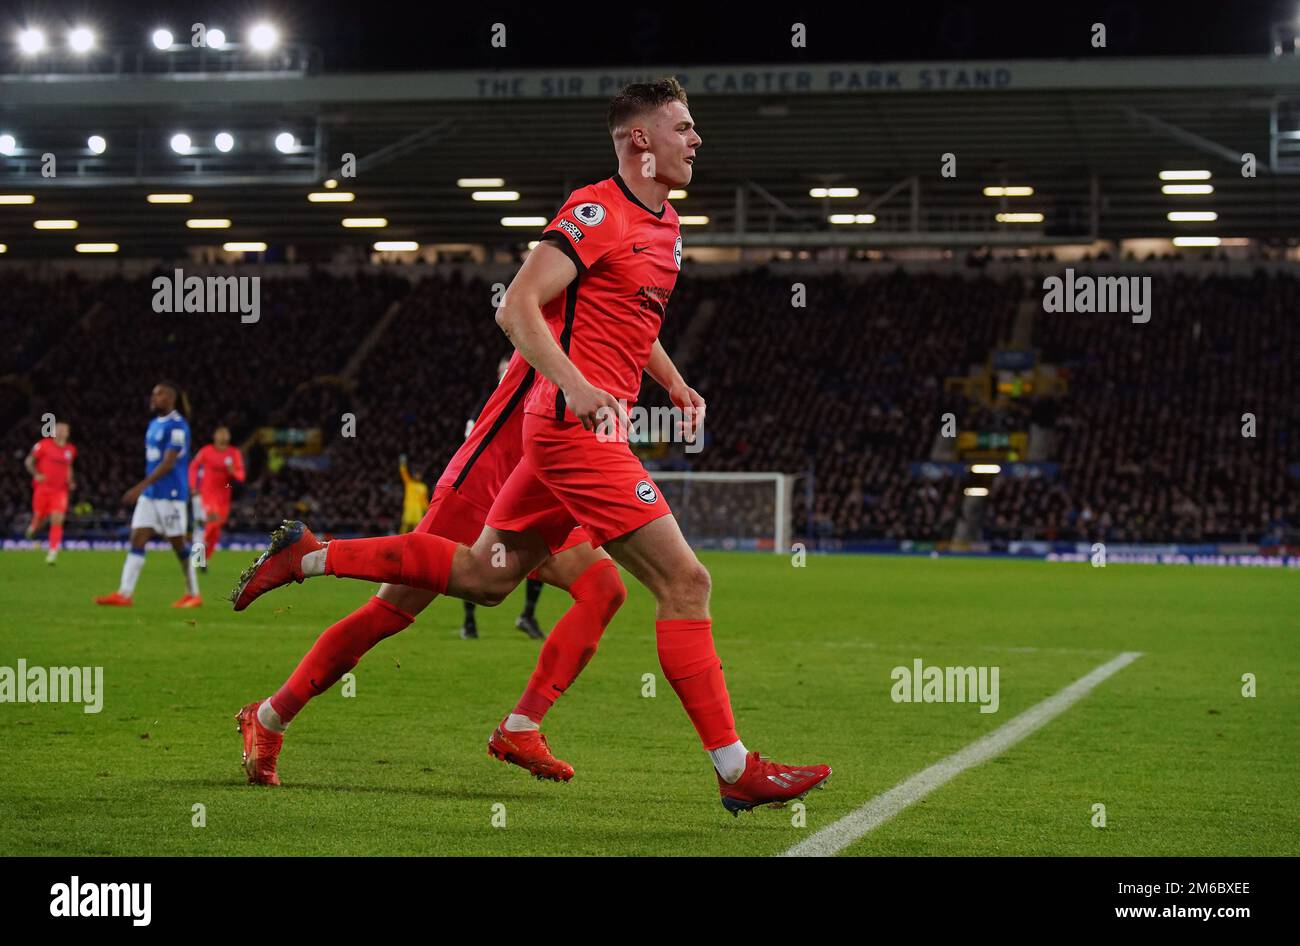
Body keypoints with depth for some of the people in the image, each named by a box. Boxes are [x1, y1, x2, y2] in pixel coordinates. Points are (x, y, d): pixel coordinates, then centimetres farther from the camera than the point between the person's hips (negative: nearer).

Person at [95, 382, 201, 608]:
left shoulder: (177, 426, -13)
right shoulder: (154, 424, 14)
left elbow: (168, 463, -20)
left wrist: (141, 486, -25)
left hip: (170, 495, -8)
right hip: (150, 494, 8)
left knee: (178, 544, 0)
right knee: (137, 540, -1)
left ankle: (193, 594, 13)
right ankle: (124, 594, -5)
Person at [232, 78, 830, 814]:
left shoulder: (666, 224, 17)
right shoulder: (598, 213, -13)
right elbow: (517, 308, -19)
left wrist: (673, 382, 18)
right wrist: (578, 386, -31)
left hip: (580, 429, 10)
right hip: (575, 429, -10)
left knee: (484, 575, 15)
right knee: (685, 582, -10)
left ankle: (307, 555, 21)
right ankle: (736, 770, -7)